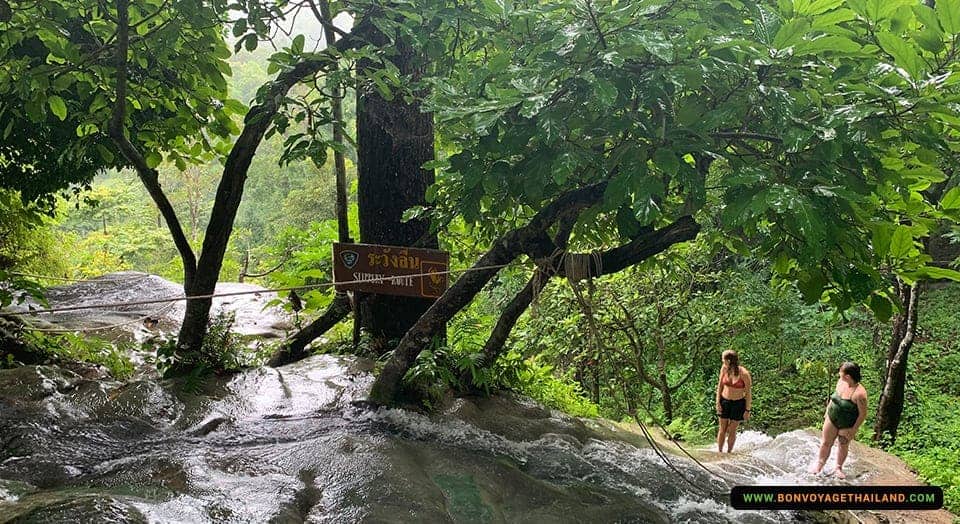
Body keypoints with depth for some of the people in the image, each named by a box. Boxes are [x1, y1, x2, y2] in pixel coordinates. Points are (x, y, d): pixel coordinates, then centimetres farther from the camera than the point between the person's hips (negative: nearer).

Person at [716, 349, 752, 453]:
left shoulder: (744, 374, -21)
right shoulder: (724, 368, -9)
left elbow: (748, 392, -12)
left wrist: (747, 410, -9)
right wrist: (718, 402, 0)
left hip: (738, 403, -3)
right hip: (724, 401, 3)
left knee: (732, 431, 8)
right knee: (722, 429, 9)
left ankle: (728, 453, 24)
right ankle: (719, 452, 22)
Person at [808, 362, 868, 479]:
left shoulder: (859, 393, -32)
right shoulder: (841, 382, -12)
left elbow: (863, 414, -22)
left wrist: (853, 430, -14)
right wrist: (827, 410, 16)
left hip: (847, 425, -5)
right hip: (832, 419, 5)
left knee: (843, 446, 19)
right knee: (826, 443, 19)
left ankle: (839, 467, 42)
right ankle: (820, 462, 42)